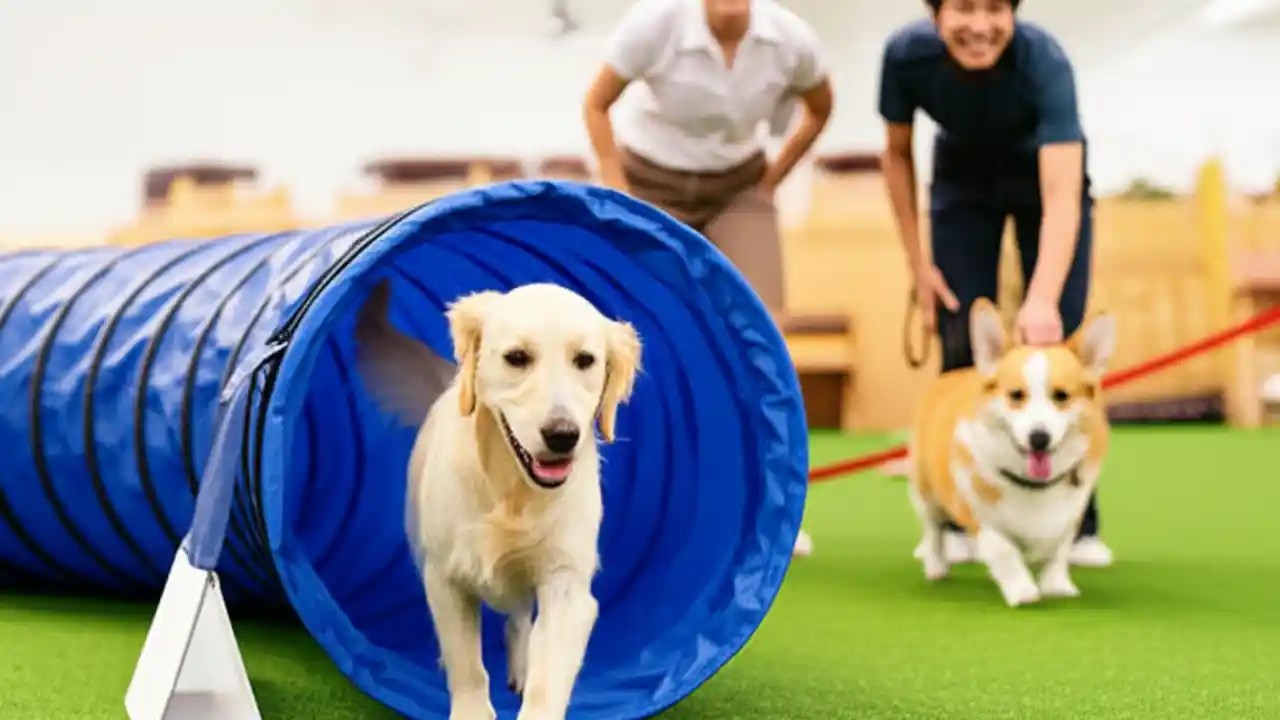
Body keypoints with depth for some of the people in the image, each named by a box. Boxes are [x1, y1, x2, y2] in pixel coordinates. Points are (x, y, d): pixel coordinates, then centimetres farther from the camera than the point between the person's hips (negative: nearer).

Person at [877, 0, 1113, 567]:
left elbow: (1061, 197, -48)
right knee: (962, 347, -6)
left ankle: (1075, 524, 1)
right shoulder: (907, 53, -29)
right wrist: (918, 265, -11)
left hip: (1044, 176, -2)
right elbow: (897, 153, -9)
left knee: (1055, 343, -10)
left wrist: (1042, 300, -63)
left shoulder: (1044, 61, -38)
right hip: (964, 180, 2)